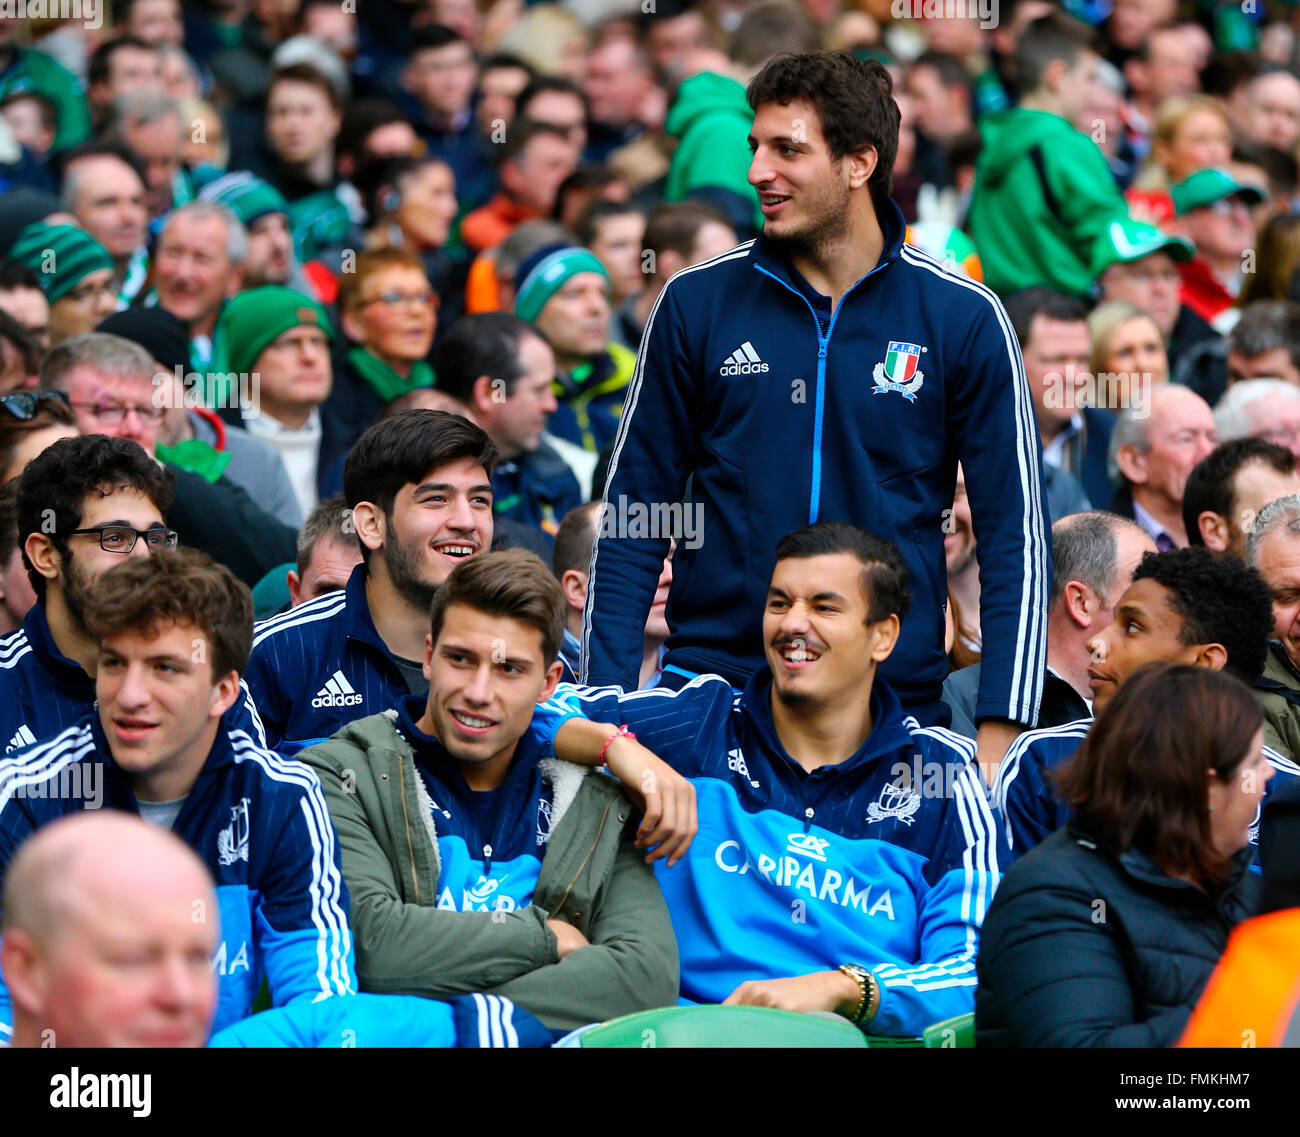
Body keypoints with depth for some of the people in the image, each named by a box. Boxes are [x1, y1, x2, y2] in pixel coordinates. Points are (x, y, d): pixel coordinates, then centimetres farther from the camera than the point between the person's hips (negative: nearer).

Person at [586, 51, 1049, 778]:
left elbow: (1014, 534, 0)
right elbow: (635, 516, 7)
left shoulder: (963, 318, -1)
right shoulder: (698, 303, 3)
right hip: (712, 684, 1)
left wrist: (999, 734, -7)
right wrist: (606, 708, -1)